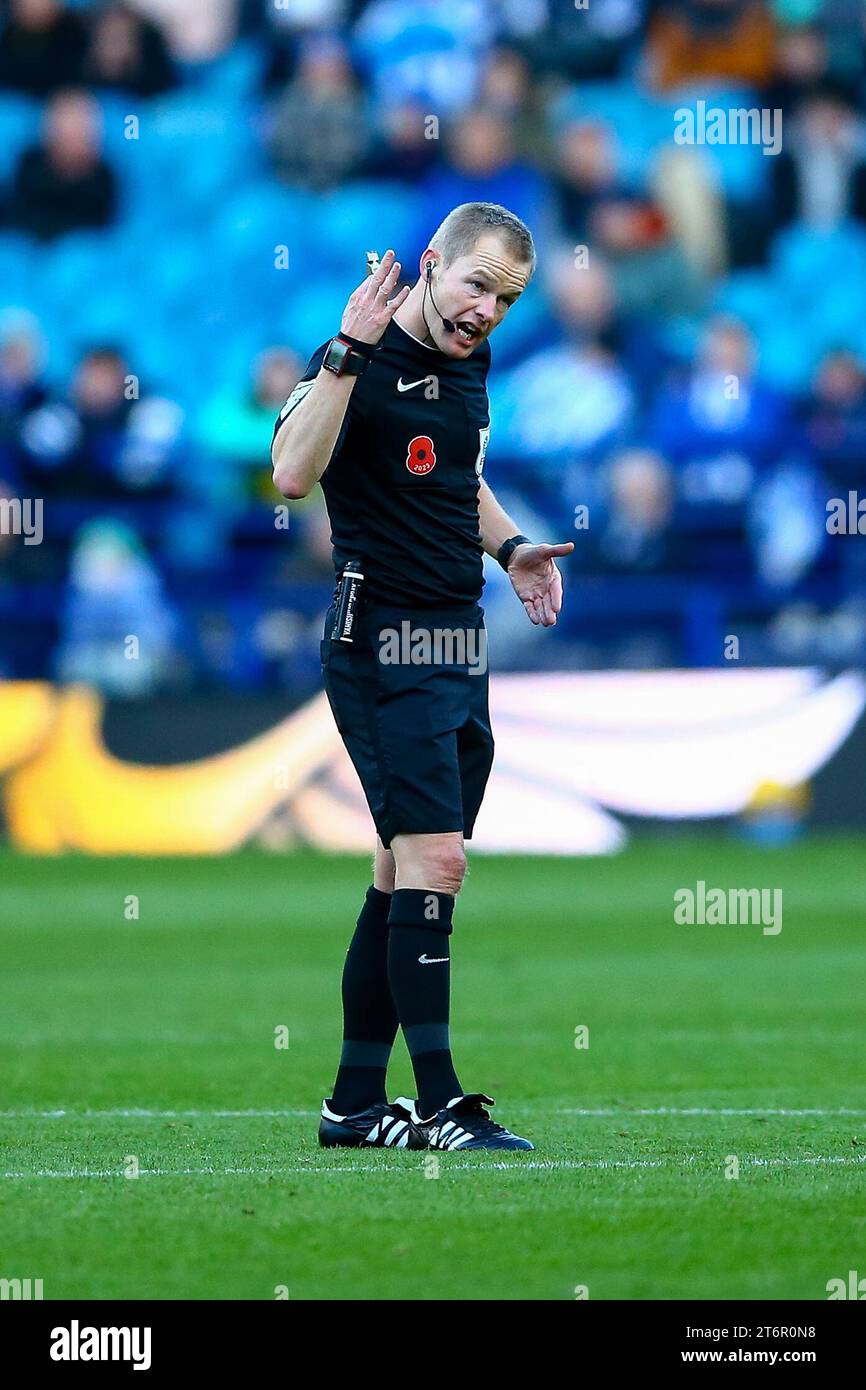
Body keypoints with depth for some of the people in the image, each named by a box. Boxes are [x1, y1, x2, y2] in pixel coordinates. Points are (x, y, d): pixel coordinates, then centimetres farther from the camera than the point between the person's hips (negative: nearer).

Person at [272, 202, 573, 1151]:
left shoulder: (468, 364, 12)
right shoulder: (360, 359, -14)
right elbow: (293, 473, -31)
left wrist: (509, 549, 12)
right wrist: (346, 356, -36)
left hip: (456, 646, 9)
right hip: (386, 643, -9)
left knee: (405, 875, 10)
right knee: (434, 861, -14)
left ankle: (356, 1103, 15)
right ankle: (439, 1106, -11)